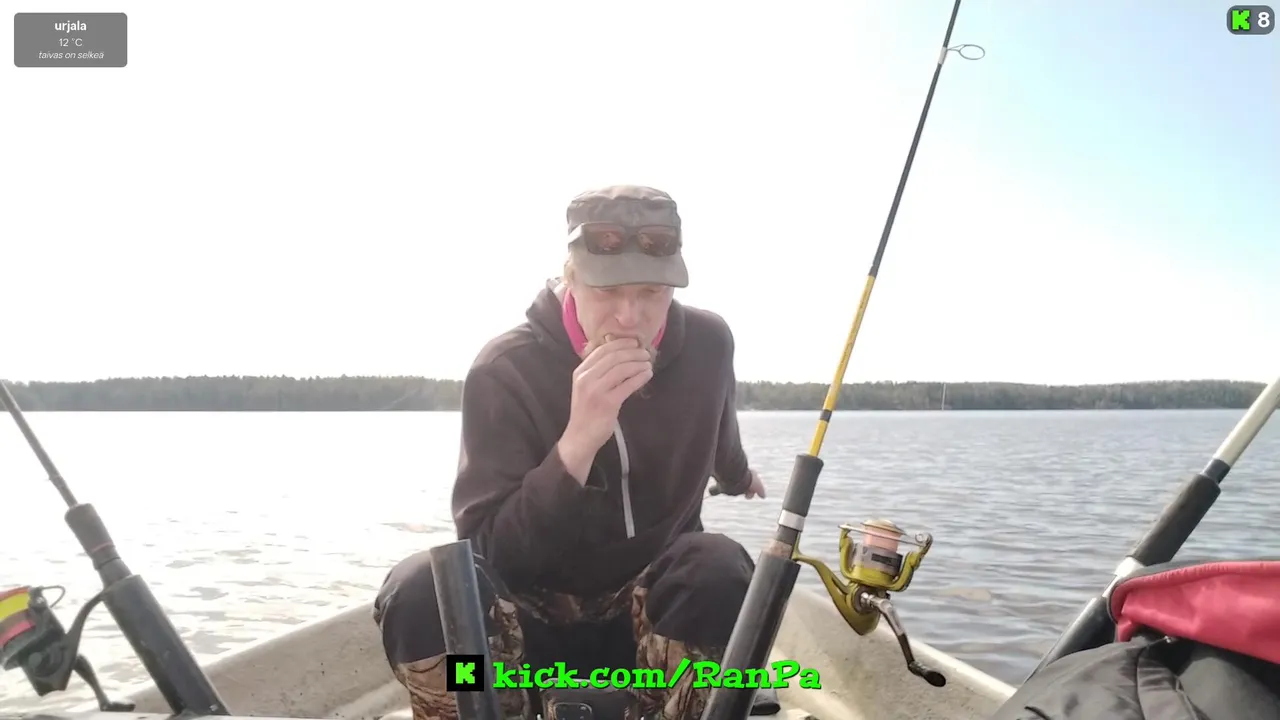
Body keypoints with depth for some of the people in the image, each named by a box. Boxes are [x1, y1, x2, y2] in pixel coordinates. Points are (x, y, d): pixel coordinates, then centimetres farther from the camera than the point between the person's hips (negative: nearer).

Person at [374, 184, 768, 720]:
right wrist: (577, 443, -40)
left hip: (655, 619, 2)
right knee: (420, 591, -32)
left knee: (717, 569, -31)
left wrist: (740, 477, 39)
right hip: (534, 625, -2)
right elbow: (491, 555, -26)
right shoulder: (505, 370, -20)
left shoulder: (707, 345, -8)